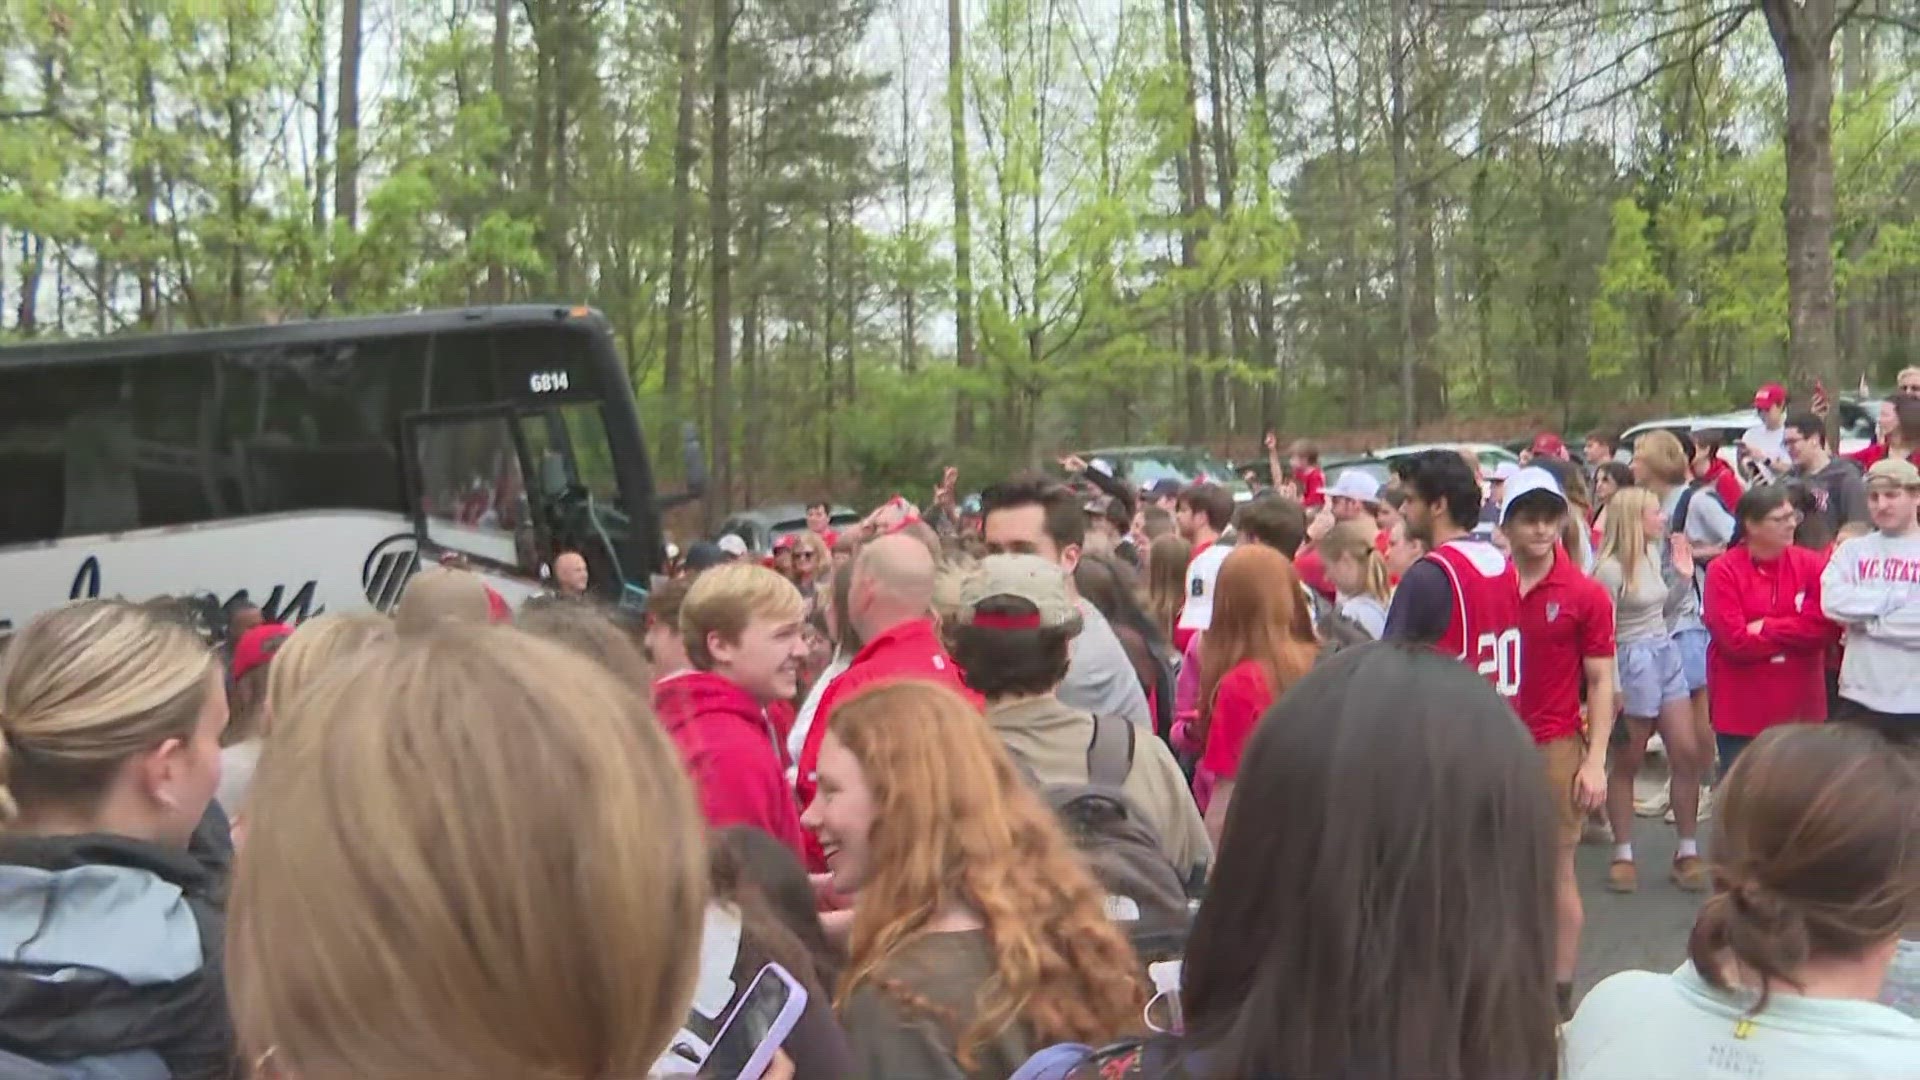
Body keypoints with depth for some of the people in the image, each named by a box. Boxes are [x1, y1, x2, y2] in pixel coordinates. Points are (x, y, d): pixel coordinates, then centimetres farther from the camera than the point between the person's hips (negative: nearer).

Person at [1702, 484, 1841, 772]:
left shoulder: (1811, 564, 2)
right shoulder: (1723, 571, -9)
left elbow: (1827, 626, -9)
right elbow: (1735, 641, -16)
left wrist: (1766, 628, -14)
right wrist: (1797, 632, -9)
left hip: (1800, 706, 3)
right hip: (1741, 709, -3)